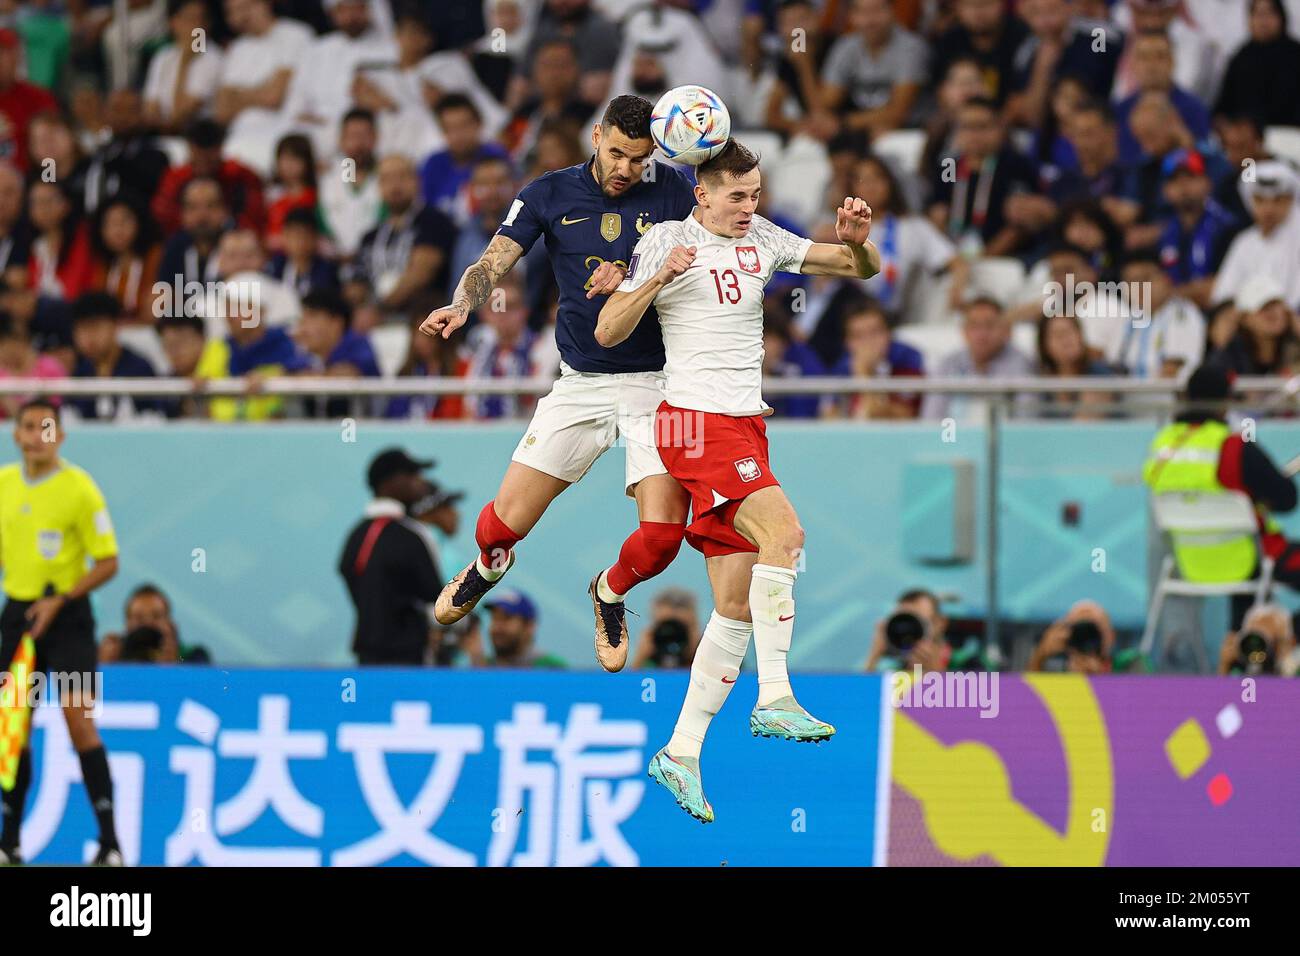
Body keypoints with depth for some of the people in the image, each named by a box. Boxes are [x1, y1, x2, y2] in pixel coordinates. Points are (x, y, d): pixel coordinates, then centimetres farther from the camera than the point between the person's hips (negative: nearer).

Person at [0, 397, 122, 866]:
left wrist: (59, 601, -18)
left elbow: (107, 562, -8)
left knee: (79, 722, -14)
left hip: (66, 615, -5)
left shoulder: (78, 488, -9)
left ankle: (110, 840, -12)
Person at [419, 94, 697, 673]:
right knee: (506, 523, -3)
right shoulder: (550, 195, 0)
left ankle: (610, 592, 22)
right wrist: (461, 305, -28)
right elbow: (493, 263, -7)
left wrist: (632, 283, -19)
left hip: (654, 381, -1)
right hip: (580, 382, 1)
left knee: (662, 535, -15)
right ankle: (488, 566, 38)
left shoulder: (670, 193, -2)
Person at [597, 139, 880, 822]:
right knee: (783, 532, -27)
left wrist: (856, 241, -7)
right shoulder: (665, 241, -3)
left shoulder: (762, 240, 13)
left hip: (746, 426, 7)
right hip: (695, 422, -7)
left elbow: (861, 269, 16)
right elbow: (607, 333, -6)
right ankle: (774, 699, -28)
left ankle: (682, 754, 9)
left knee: (736, 604, 4)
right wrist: (658, 279, -21)